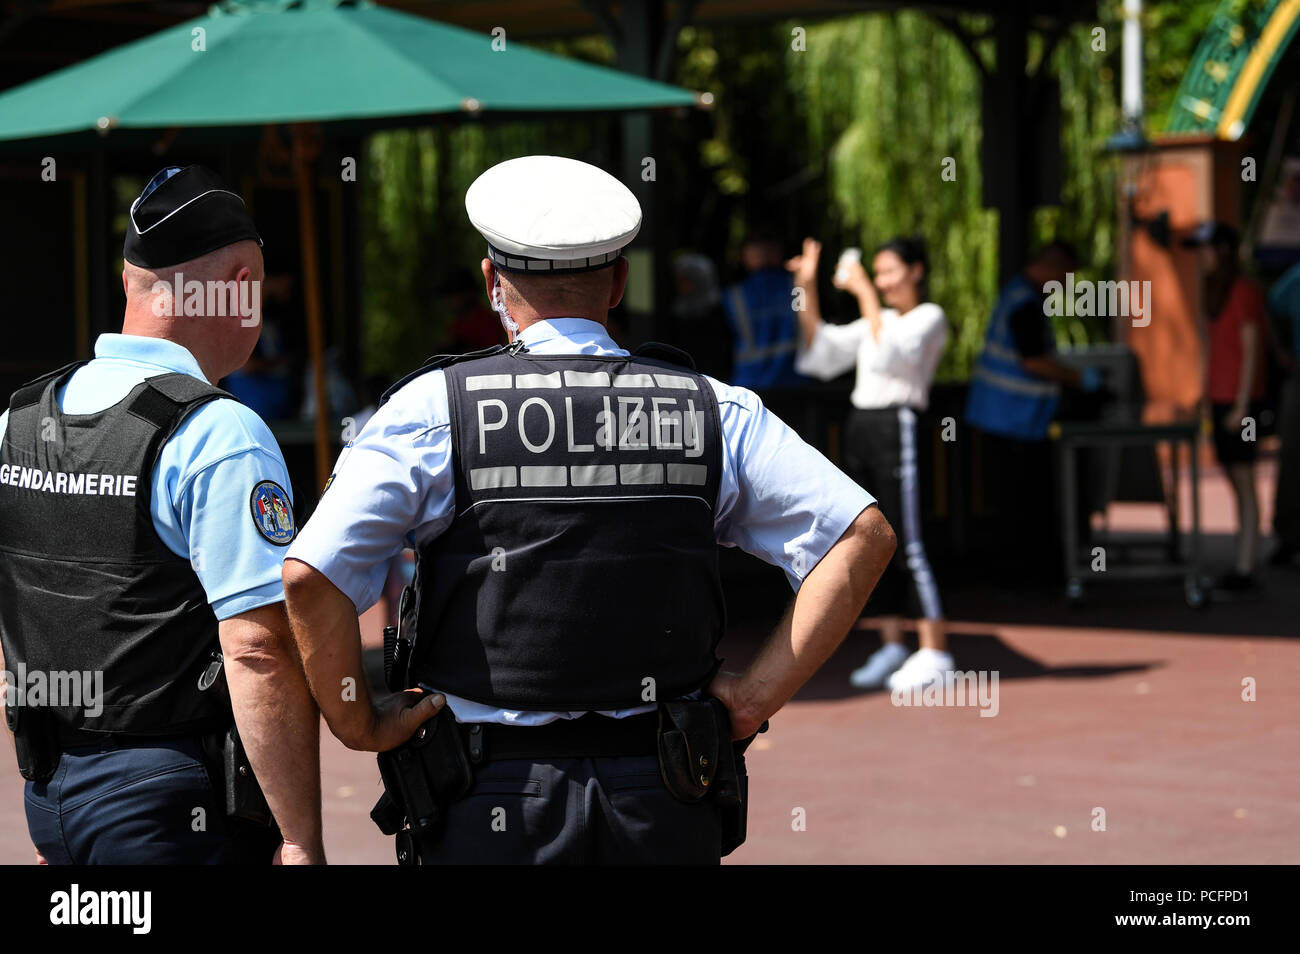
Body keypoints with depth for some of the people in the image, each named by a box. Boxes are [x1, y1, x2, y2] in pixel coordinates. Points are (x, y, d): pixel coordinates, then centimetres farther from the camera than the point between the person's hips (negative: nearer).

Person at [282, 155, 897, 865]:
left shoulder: (434, 408, -3)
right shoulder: (713, 409, 5)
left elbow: (309, 573, -14)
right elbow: (864, 533, -3)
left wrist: (359, 721, -1)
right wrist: (758, 694, -2)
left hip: (493, 807, -2)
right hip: (668, 807, 2)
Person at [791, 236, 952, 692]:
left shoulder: (929, 317, -1)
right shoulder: (876, 320, 21)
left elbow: (890, 356, -17)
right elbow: (823, 352, 15)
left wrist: (865, 294, -15)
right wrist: (807, 291, 7)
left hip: (898, 428, -8)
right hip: (861, 427, 8)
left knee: (907, 543, -9)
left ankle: (935, 652, -6)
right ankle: (891, 645, 14)